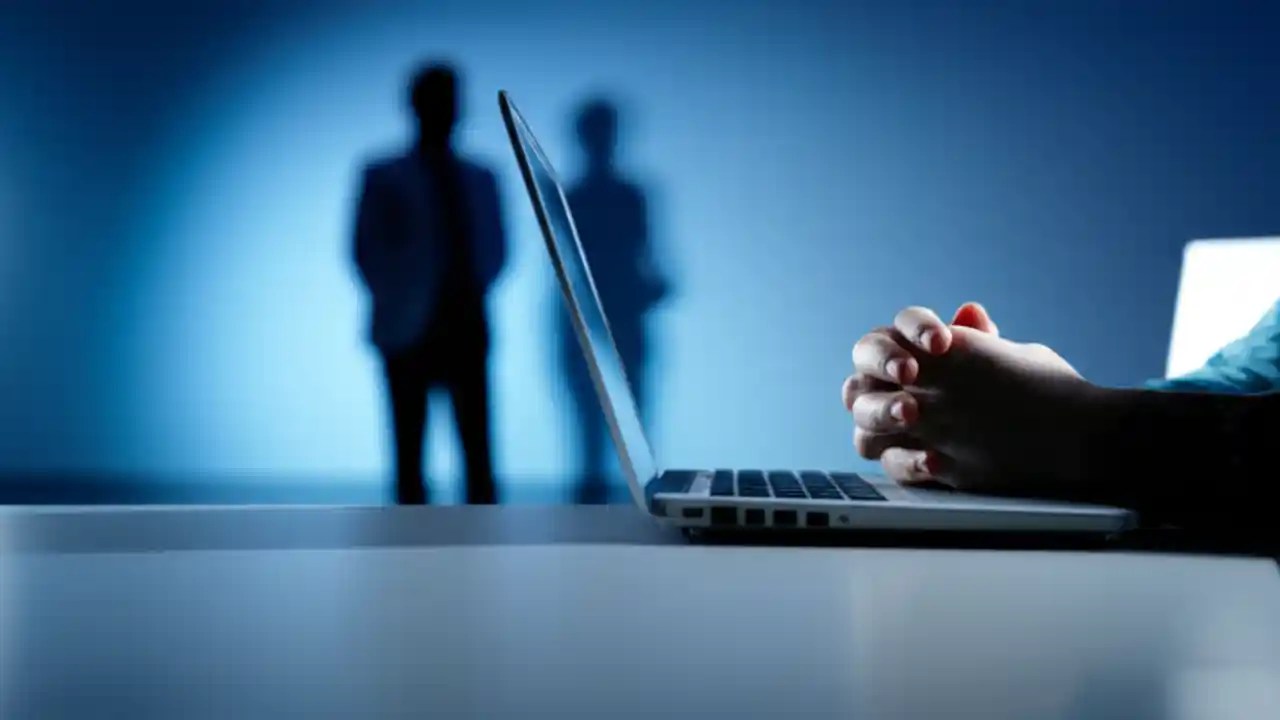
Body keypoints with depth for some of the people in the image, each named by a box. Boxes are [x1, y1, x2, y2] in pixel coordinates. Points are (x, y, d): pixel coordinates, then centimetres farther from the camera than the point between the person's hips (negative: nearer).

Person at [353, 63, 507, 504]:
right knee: (410, 452, 1)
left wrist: (473, 293, 0)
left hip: (467, 331, 2)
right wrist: (394, 303, -4)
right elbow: (366, 252, 0)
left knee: (478, 451, -2)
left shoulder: (480, 179, 11)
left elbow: (494, 250, 13)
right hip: (408, 333, -2)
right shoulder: (384, 178, 2)